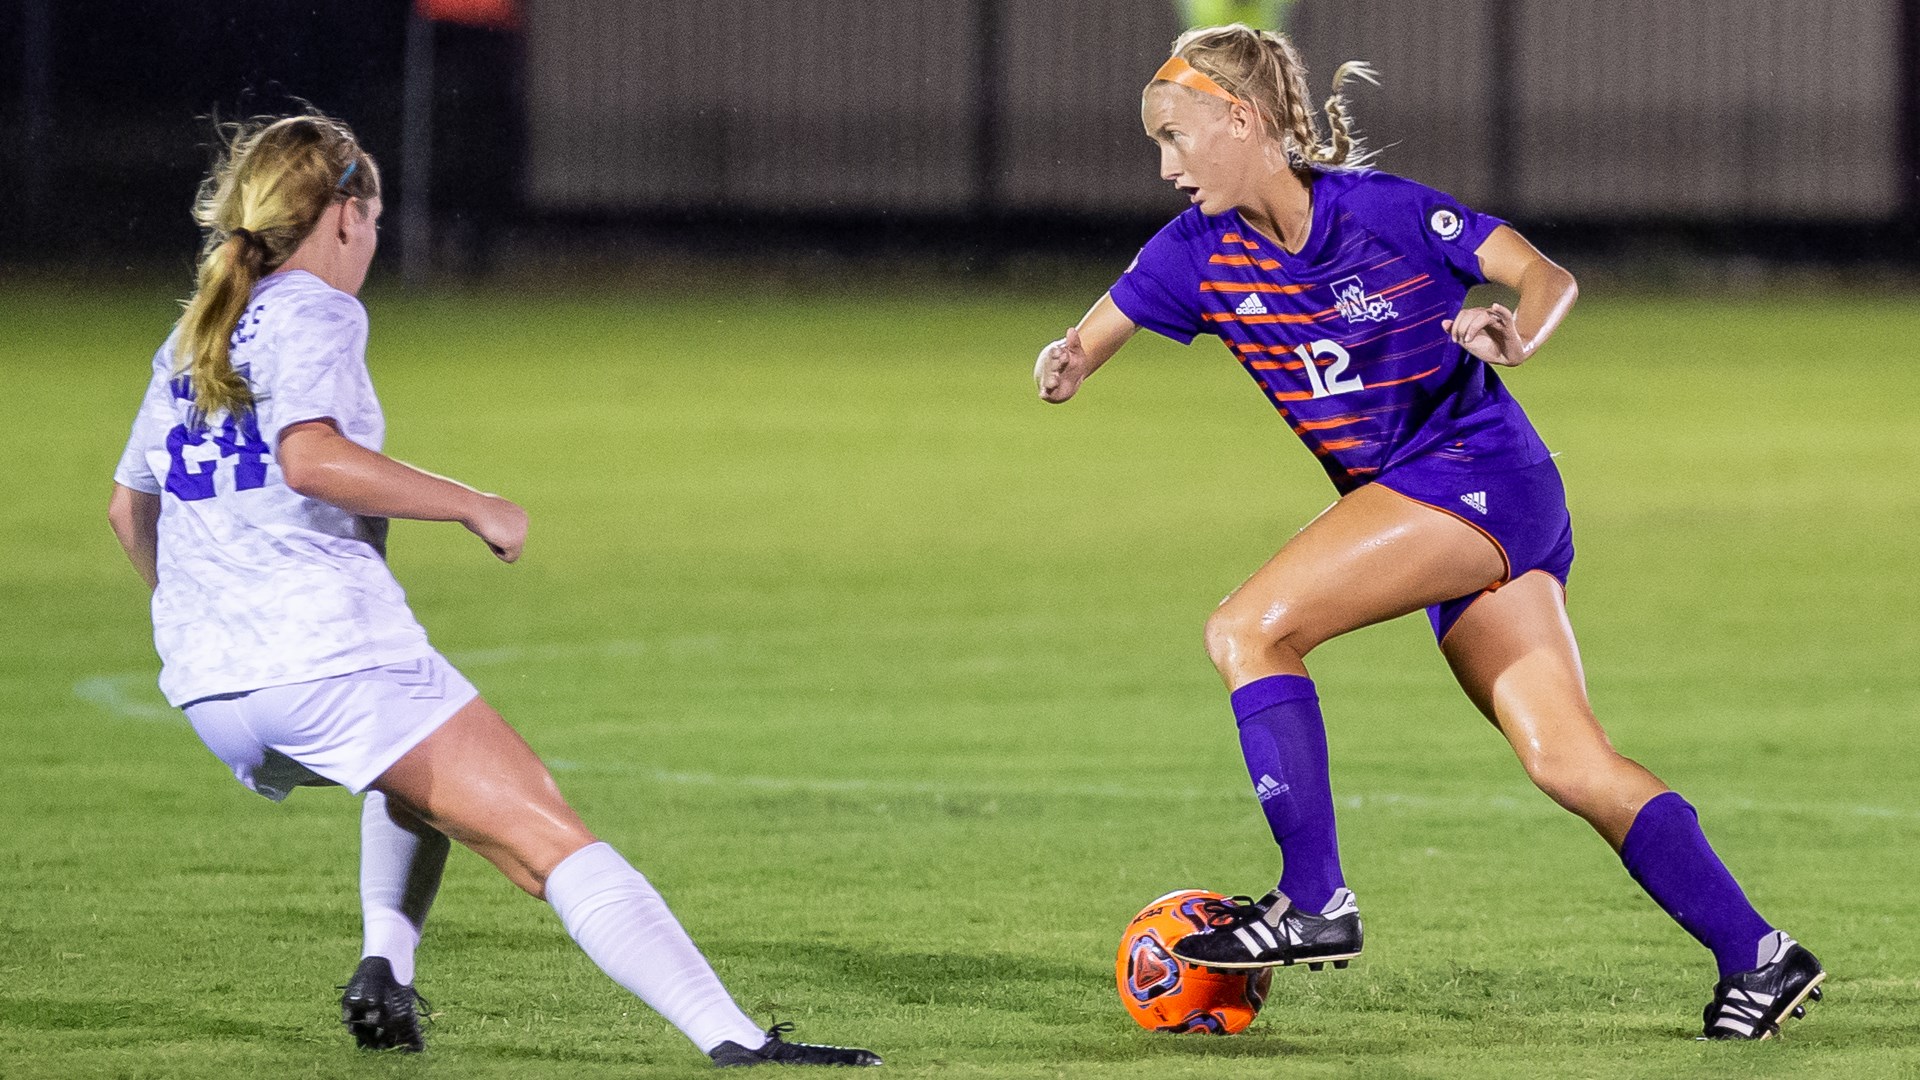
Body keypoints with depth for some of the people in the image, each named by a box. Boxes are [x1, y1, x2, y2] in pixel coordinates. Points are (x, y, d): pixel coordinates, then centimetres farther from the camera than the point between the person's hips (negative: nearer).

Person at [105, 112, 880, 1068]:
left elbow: (130, 508, 30)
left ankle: (385, 968, 15)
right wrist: (474, 507, -14)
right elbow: (311, 459, -23)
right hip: (333, 659, -8)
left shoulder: (189, 340, 20)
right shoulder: (312, 314, -4)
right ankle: (736, 1043, -27)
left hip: (210, 691, 8)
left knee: (420, 773, 37)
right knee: (551, 839, -13)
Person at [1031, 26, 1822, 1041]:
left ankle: (1314, 902, -16)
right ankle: (1757, 958, 1)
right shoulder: (1198, 252, 5)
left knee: (1248, 629, -18)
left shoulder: (1383, 210, -13)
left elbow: (1547, 278, -11)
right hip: (1411, 499, 7)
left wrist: (1514, 334, -33)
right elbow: (1083, 343, 4)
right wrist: (1062, 365, -20)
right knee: (1566, 760, -1)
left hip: (1481, 472, -7)